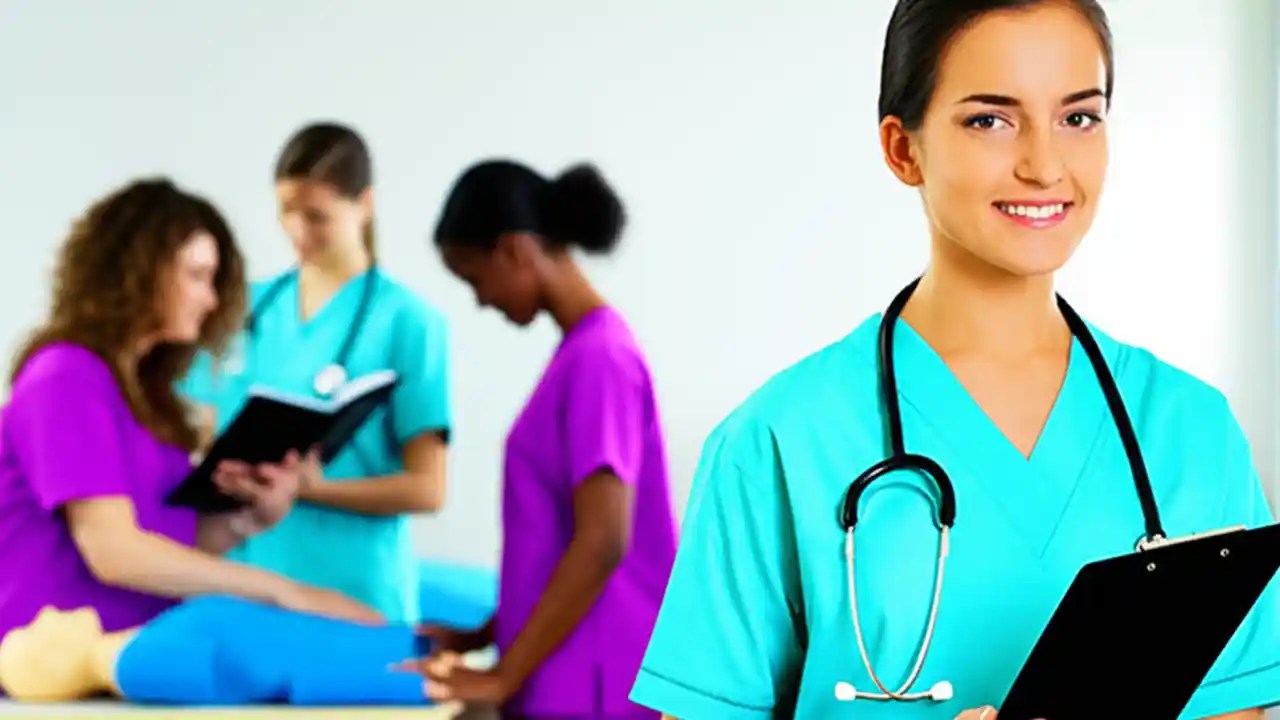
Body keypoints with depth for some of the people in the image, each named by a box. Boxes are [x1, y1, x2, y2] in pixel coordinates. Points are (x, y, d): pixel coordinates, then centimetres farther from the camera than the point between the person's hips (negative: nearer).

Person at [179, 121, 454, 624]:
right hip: (241, 588, 4)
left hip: (353, 596, -4)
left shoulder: (406, 321, -3)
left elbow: (425, 488, -6)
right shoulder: (248, 309, 10)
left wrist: (312, 489, -20)